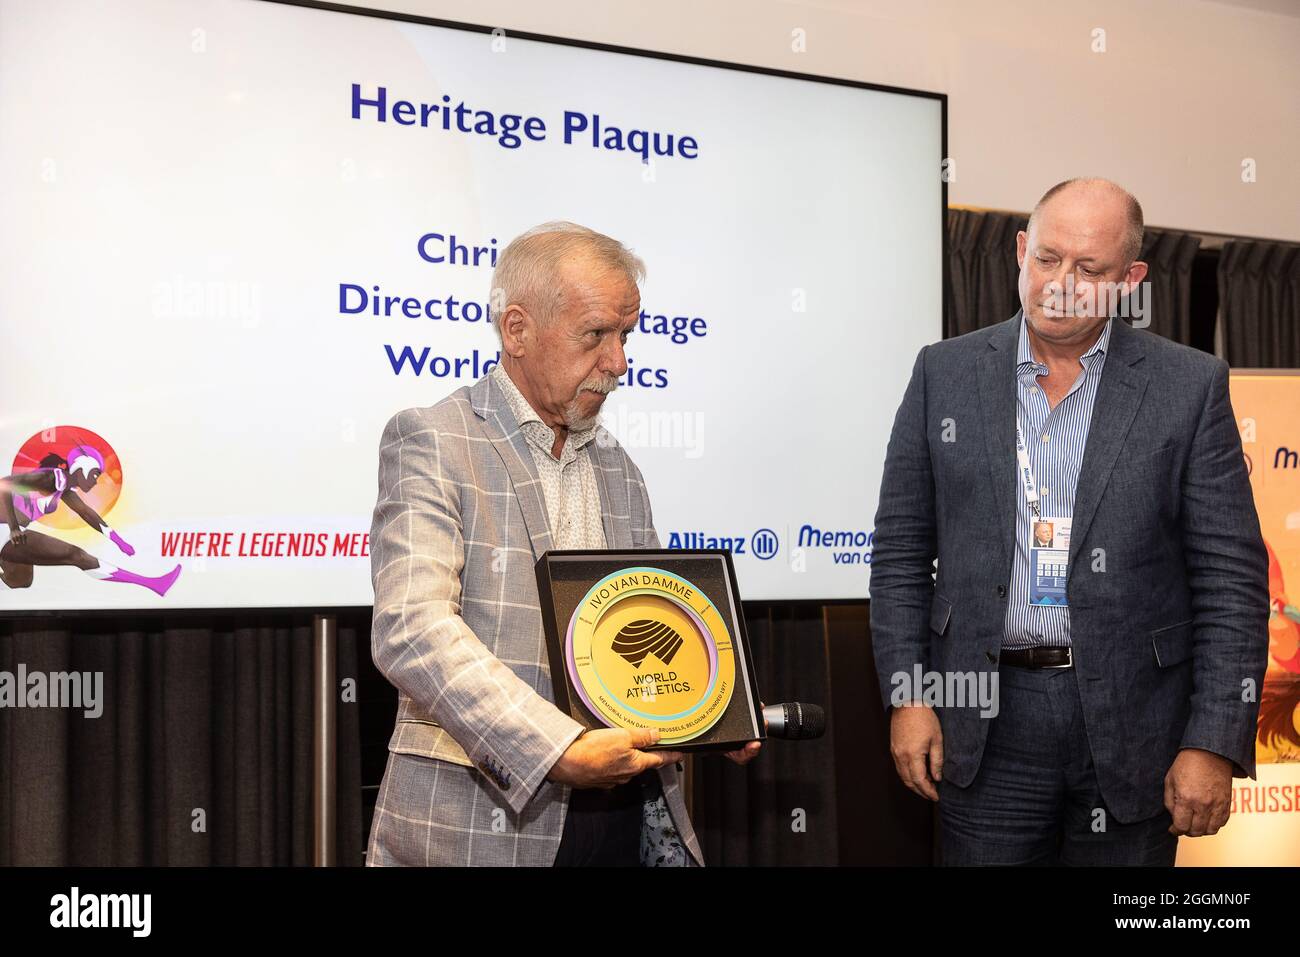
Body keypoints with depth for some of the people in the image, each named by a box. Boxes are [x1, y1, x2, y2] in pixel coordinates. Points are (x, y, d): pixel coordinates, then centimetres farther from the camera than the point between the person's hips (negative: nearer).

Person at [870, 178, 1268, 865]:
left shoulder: (1190, 386, -1)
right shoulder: (945, 373, 3)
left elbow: (1232, 577, -3)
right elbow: (901, 550, 5)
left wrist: (1214, 744, -8)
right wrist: (907, 697, -2)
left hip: (1131, 724, 0)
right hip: (986, 730, 1)